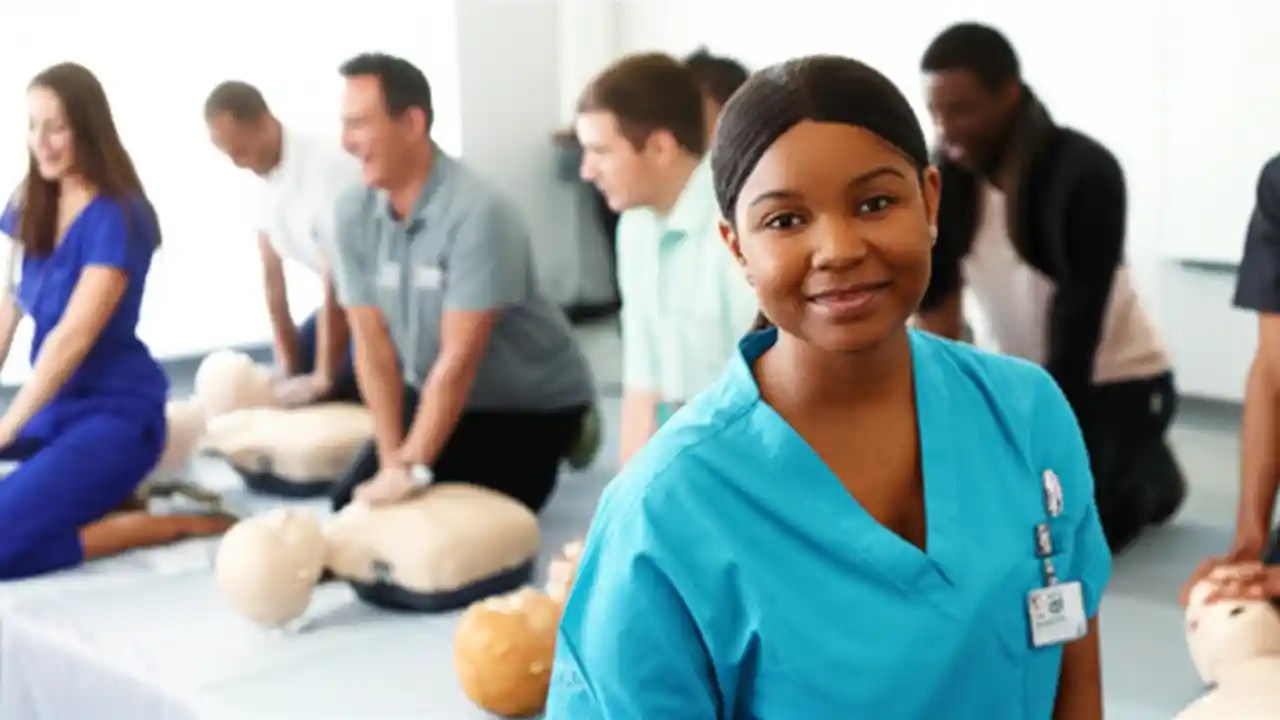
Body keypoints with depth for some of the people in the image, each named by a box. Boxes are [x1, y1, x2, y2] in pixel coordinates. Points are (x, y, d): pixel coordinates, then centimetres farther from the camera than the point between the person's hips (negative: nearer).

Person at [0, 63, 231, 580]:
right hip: (52, 405, 8)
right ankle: (108, 497, 8)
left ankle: (163, 524, -7)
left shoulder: (117, 215, -15)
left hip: (114, 414, -8)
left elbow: (74, 336, -20)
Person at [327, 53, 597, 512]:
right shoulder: (353, 212, -10)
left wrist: (412, 468, -27)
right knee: (354, 505, 0)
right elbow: (372, 343, -9)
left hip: (533, 403, -6)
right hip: (433, 394, 6)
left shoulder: (476, 212, -28)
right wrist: (391, 461, -16)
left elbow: (459, 358, -28)